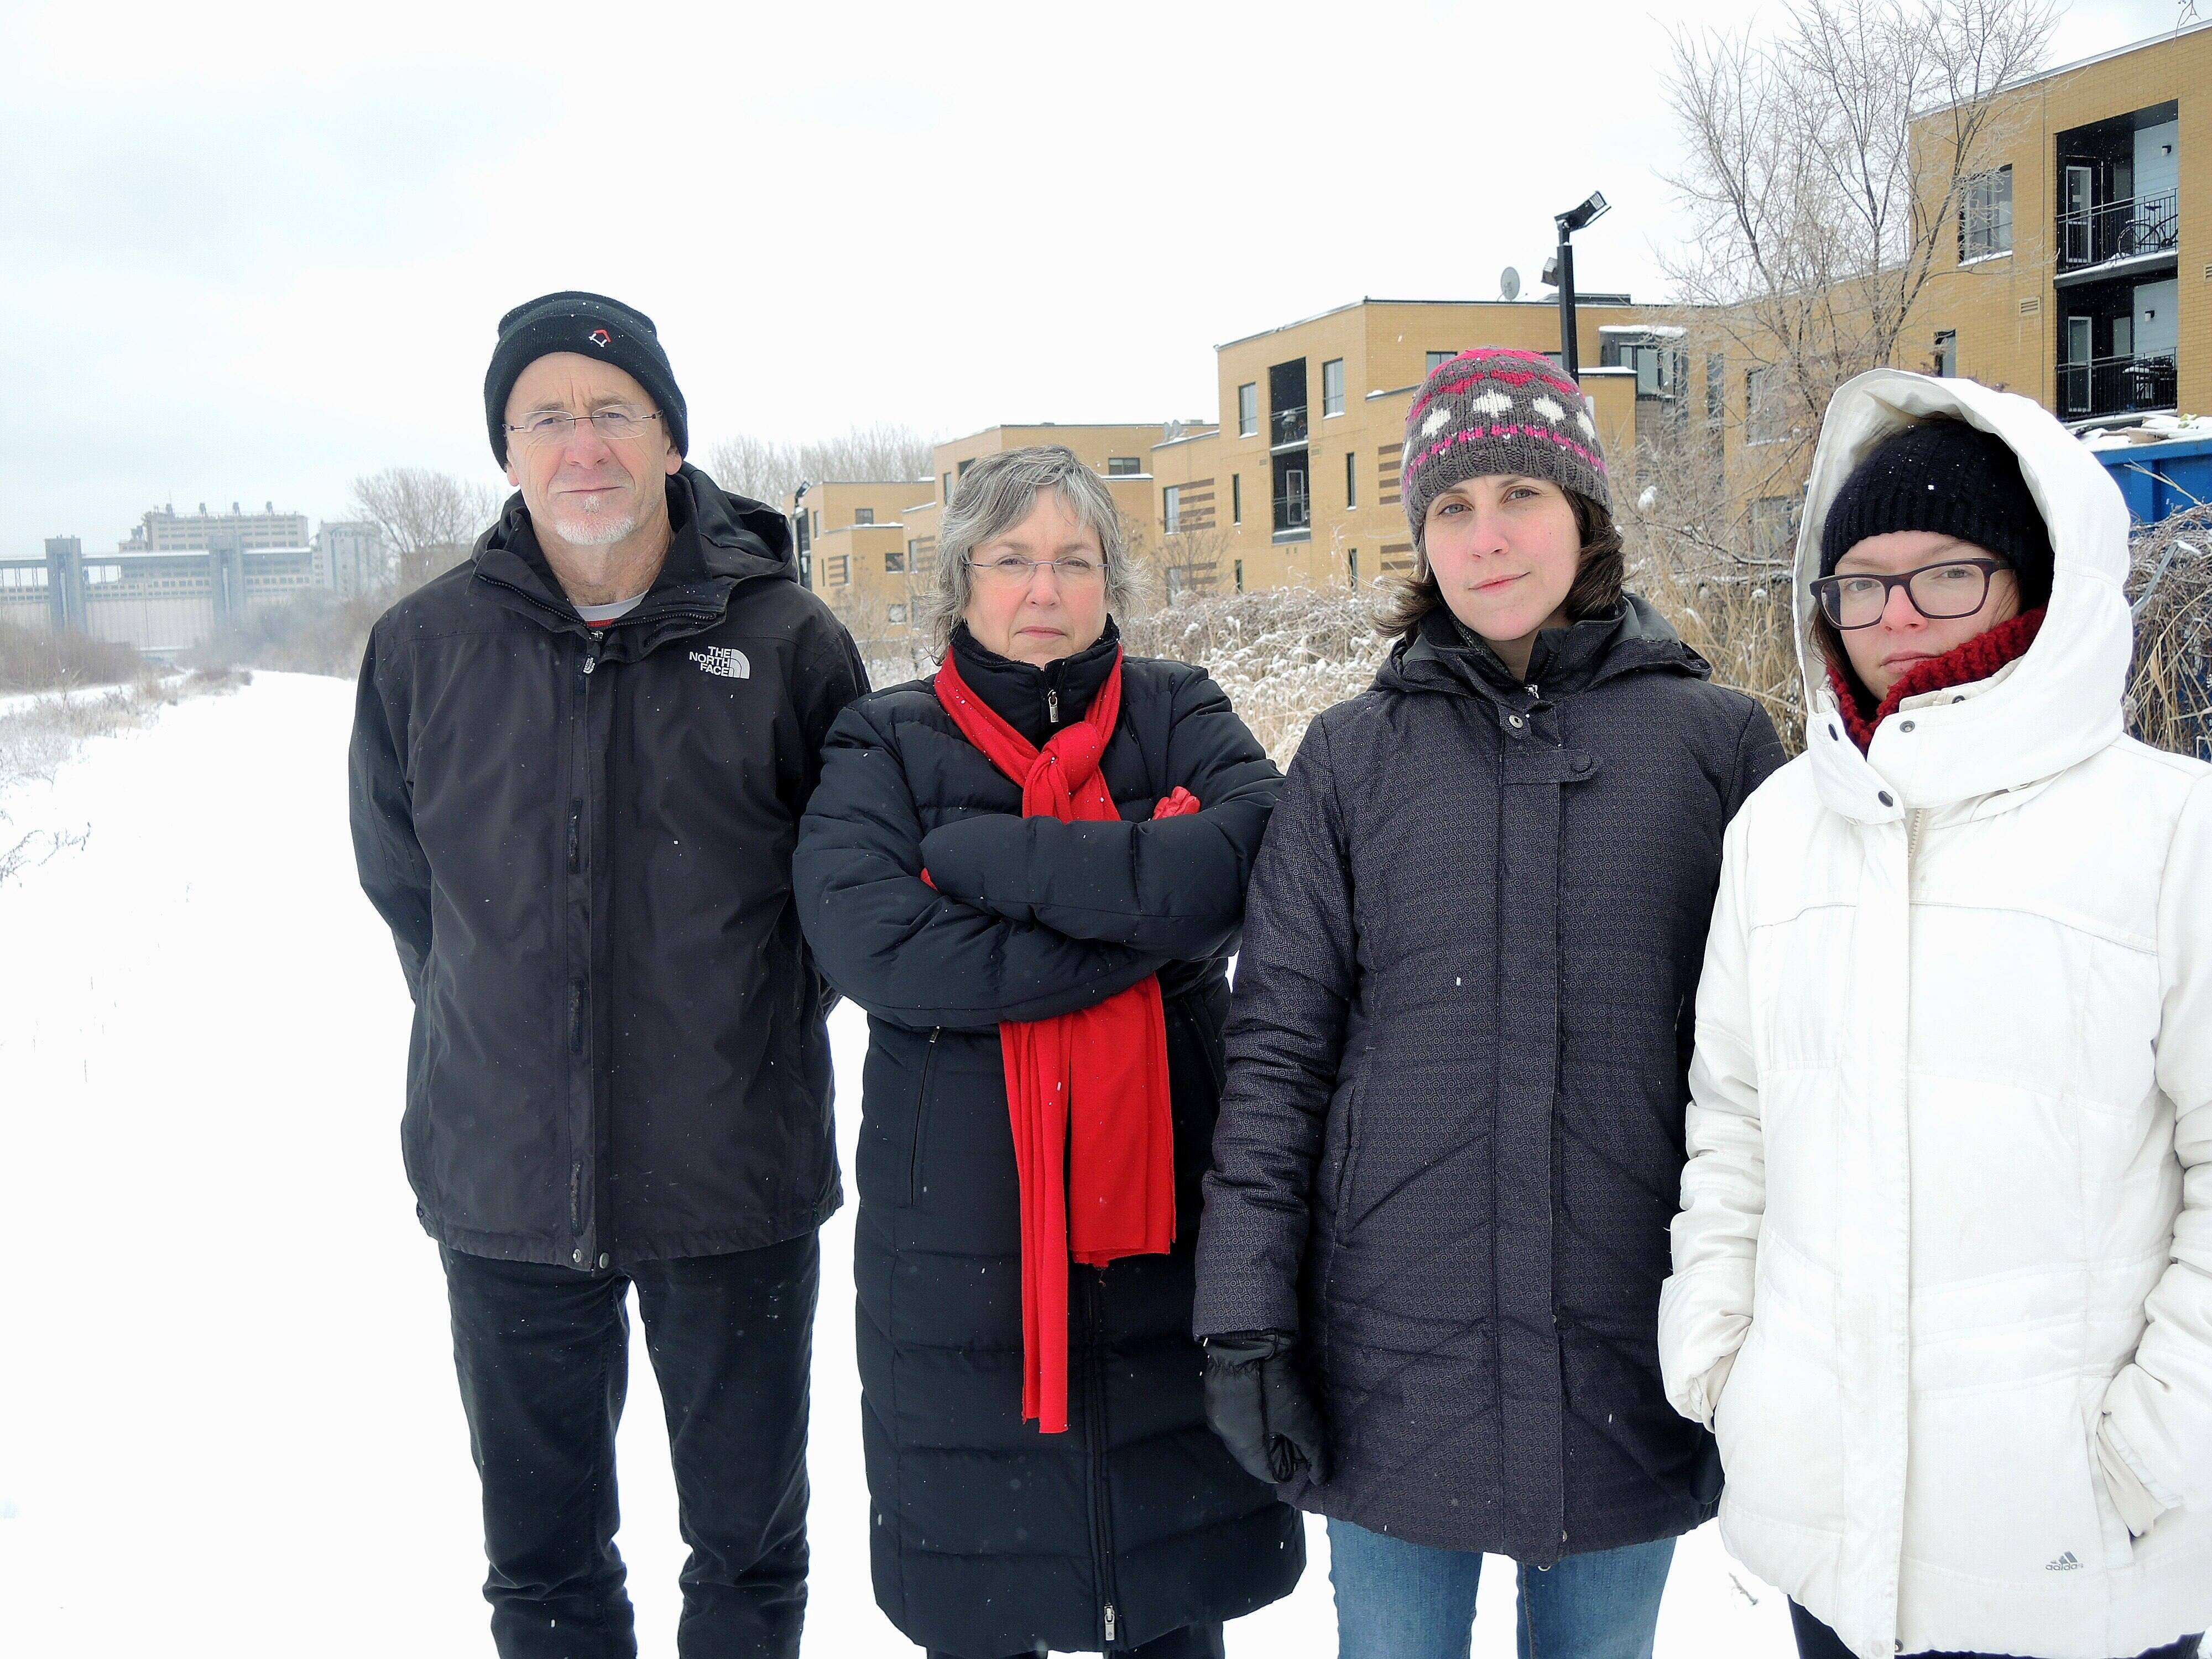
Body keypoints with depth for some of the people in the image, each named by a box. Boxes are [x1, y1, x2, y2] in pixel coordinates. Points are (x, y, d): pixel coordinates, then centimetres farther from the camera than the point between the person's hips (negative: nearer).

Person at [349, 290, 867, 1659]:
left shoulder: (788, 639, -6)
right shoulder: (425, 647, -1)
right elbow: (402, 880, 12)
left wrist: (747, 1030, 3)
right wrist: (510, 1032, 6)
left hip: (737, 1185, -1)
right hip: (504, 1182, 2)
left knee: (750, 1546, 16)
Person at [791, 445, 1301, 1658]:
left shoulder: (1179, 718, 5)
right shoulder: (885, 748, 2)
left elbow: (1254, 852, -18)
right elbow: (872, 943, -17)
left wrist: (987, 854, -17)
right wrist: (1142, 926, -17)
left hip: (1164, 1231, 1)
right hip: (960, 1251, -1)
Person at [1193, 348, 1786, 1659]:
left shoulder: (1718, 740, 1)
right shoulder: (1352, 757, 2)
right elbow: (1279, 1048, 1)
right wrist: (1247, 1318, -4)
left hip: (1628, 1370, 0)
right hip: (1394, 1354, 0)